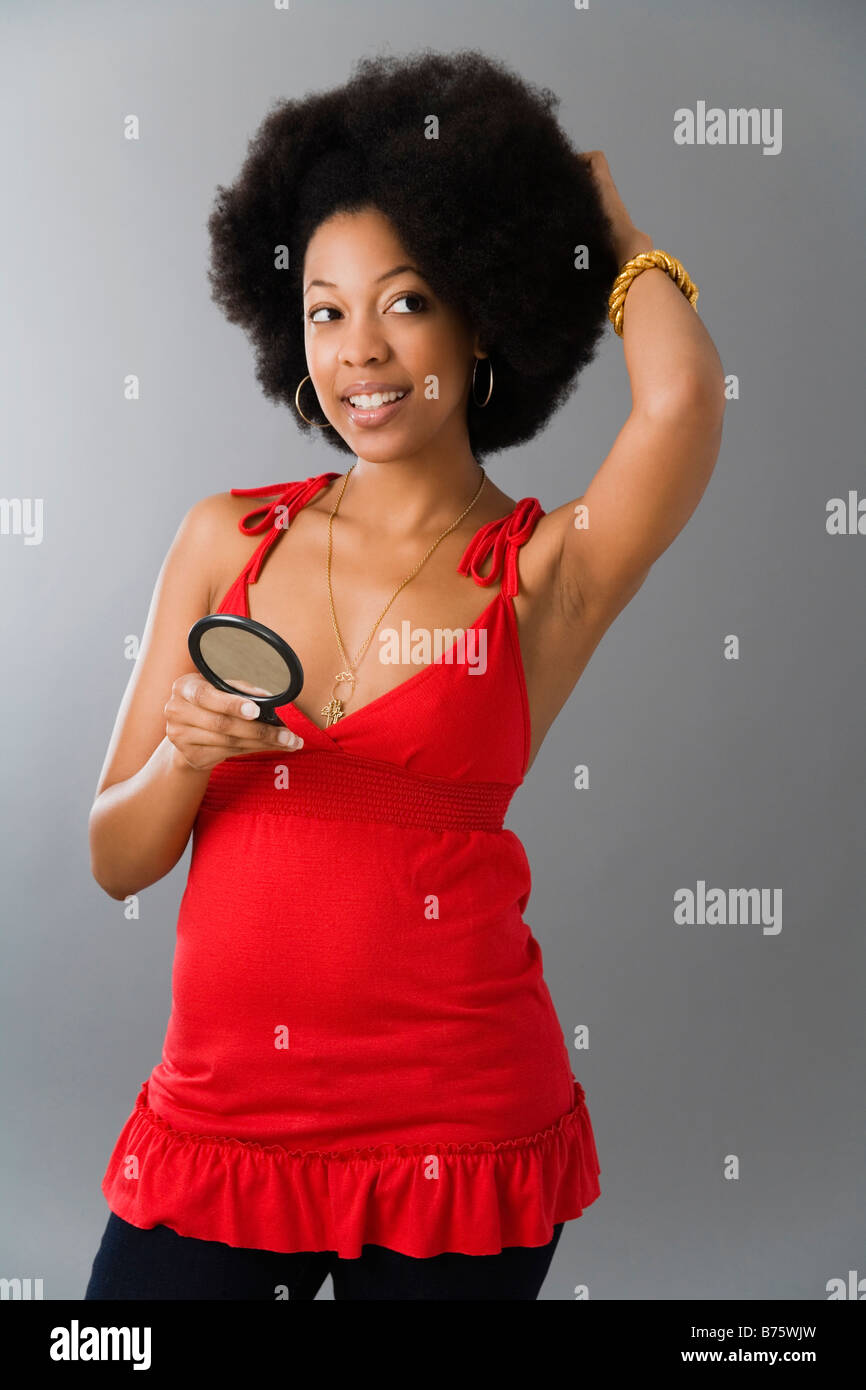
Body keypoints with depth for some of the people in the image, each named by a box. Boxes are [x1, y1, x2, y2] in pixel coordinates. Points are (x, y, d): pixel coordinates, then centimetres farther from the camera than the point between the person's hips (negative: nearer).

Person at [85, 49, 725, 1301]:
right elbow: (117, 862, 5)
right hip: (216, 1113, 3)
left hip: (452, 1134, -2)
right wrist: (188, 753, -17)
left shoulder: (545, 573, -4)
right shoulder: (226, 540, 3)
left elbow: (682, 395, -25)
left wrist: (614, 233, -4)